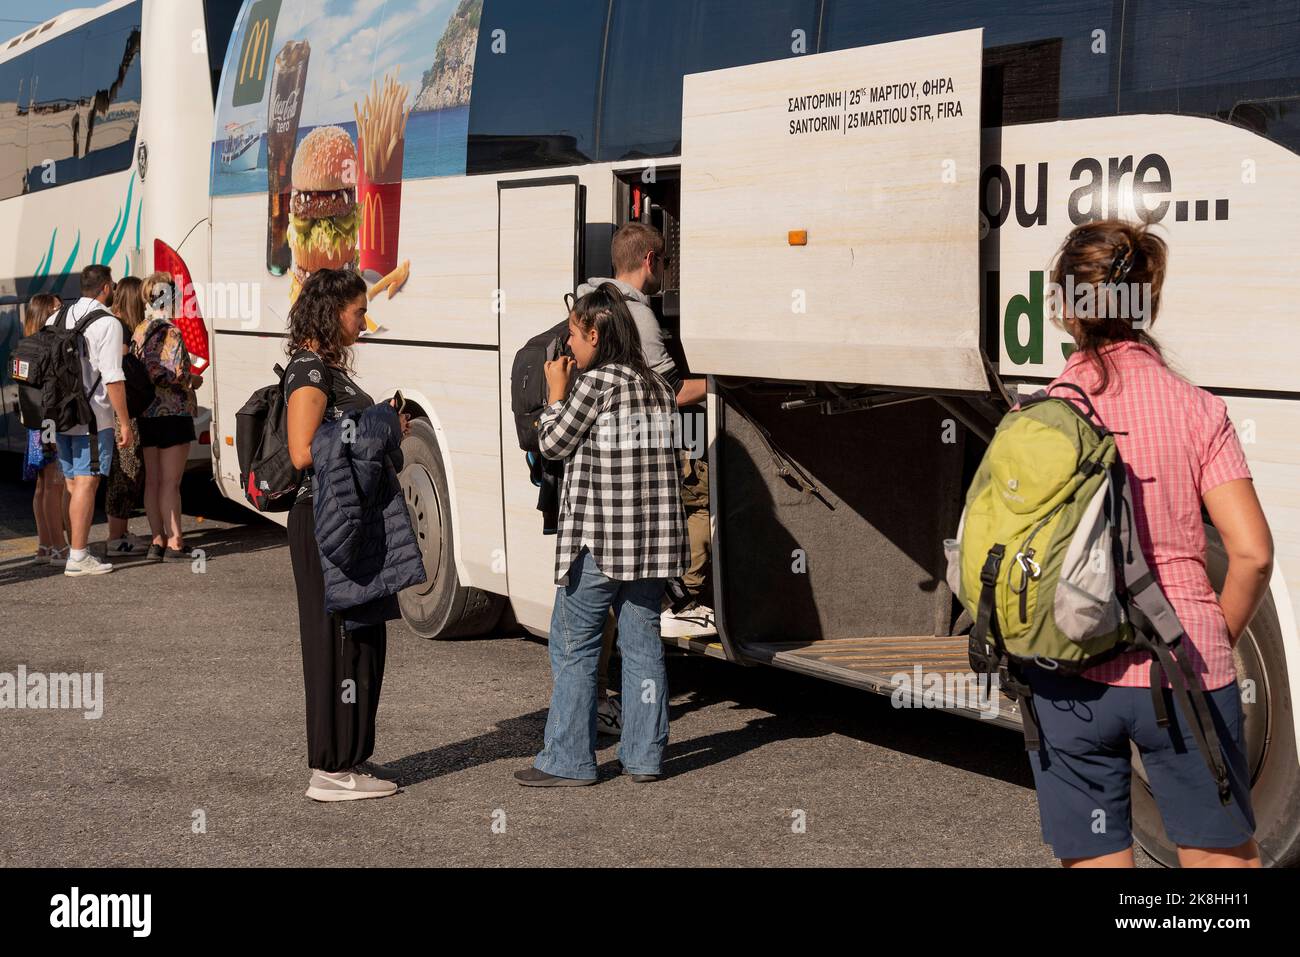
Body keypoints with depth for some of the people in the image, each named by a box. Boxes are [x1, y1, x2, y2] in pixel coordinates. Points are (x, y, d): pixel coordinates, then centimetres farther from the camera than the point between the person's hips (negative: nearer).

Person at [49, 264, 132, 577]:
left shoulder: (57, 318, 12)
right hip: (93, 419, -7)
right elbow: (113, 378, -15)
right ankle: (78, 557, -6)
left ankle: (73, 550, 18)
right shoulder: (107, 323, -10)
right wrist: (125, 422, -10)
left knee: (73, 484, 14)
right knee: (86, 484, -5)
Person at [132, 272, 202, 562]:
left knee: (152, 480, 10)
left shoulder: (138, 332, 10)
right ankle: (174, 543, -3)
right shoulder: (170, 333, -14)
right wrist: (193, 381, -2)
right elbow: (175, 375, -20)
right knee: (171, 482, -5)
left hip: (146, 415, 8)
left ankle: (158, 541, 15)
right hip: (173, 414, -8)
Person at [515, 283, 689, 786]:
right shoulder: (657, 386, 10)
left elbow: (554, 443, -4)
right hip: (653, 539, 7)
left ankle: (567, 760, 6)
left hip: (598, 541, -7)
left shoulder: (595, 383, -12)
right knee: (642, 644, 11)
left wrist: (555, 393, 10)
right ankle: (645, 755, 14)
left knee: (573, 648, 3)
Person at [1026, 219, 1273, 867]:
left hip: (1068, 680, 1)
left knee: (1093, 859, 9)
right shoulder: (1195, 409, -3)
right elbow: (1252, 553, -8)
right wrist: (1217, 641, 7)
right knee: (1224, 856, 12)